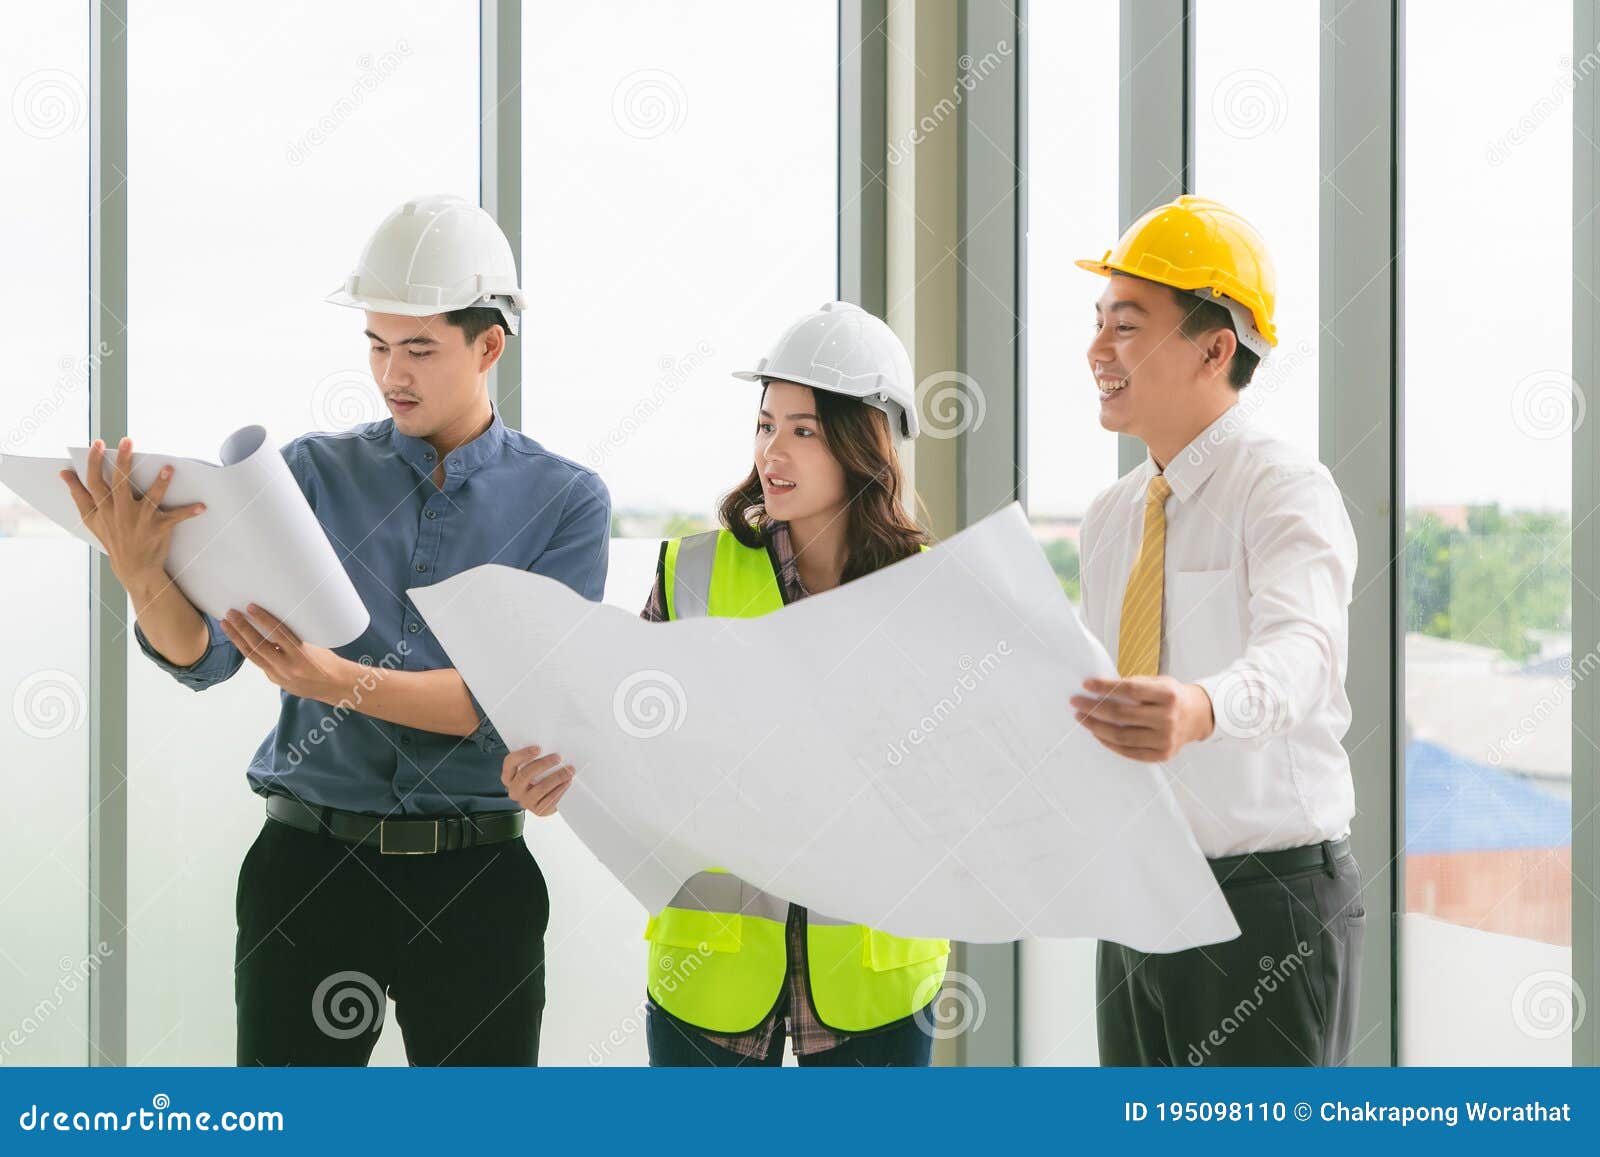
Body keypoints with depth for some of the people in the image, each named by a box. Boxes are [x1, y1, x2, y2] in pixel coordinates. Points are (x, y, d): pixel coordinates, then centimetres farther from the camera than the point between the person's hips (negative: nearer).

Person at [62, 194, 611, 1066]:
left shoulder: (564, 501, 1)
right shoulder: (315, 472, 6)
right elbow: (203, 656, -3)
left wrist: (344, 683, -26)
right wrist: (143, 575, -25)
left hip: (477, 878, -1)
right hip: (307, 860, 1)